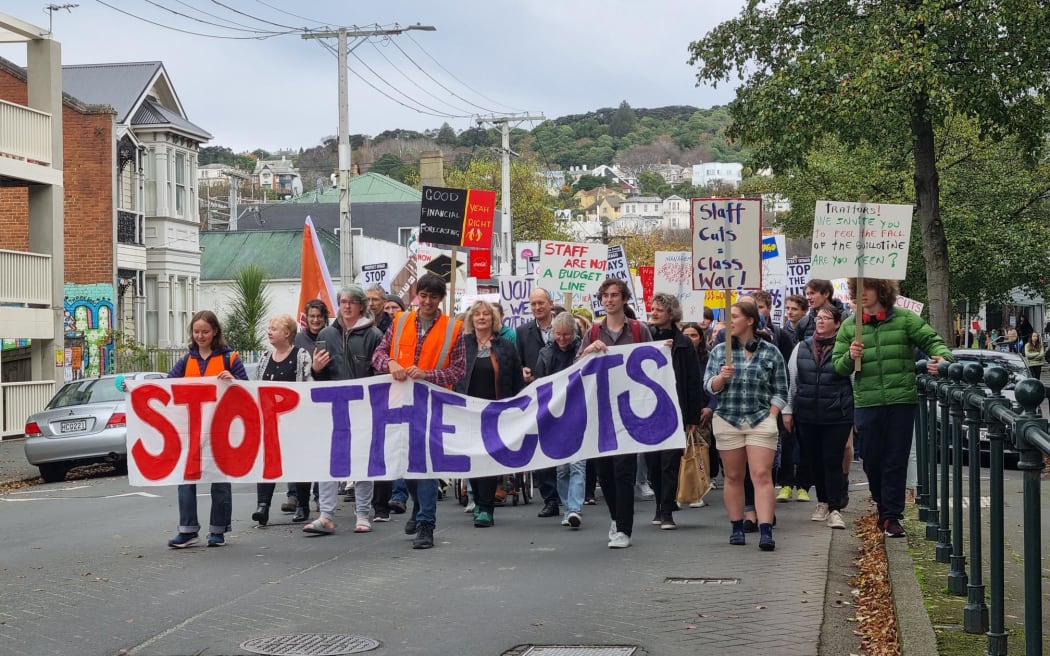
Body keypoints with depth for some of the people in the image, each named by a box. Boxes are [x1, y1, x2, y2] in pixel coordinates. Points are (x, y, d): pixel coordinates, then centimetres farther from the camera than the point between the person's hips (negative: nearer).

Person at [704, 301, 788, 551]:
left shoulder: (771, 352, 4)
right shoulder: (720, 351, 8)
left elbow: (781, 391, 8)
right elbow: (709, 385, 5)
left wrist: (771, 417, -3)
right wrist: (721, 377, -16)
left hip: (761, 421, -2)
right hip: (728, 420, 2)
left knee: (762, 475, -10)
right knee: (733, 477, 6)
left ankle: (766, 531, -15)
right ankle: (736, 528, 14)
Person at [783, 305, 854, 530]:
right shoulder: (801, 348, 9)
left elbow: (856, 381, 1)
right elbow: (790, 381, 13)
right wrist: (787, 410, 11)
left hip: (837, 416, -4)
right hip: (807, 416, 4)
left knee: (833, 461, -6)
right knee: (813, 461, 10)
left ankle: (835, 509, -3)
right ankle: (823, 502, 26)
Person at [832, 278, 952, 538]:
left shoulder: (905, 319, 4)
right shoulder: (849, 326, 10)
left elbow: (932, 341, 2)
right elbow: (838, 366, 10)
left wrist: (943, 357, -19)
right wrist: (850, 356, -12)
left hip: (902, 401, -2)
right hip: (867, 403, 2)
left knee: (896, 460, 0)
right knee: (872, 460, 6)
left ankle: (892, 516, 6)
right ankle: (884, 505, 27)